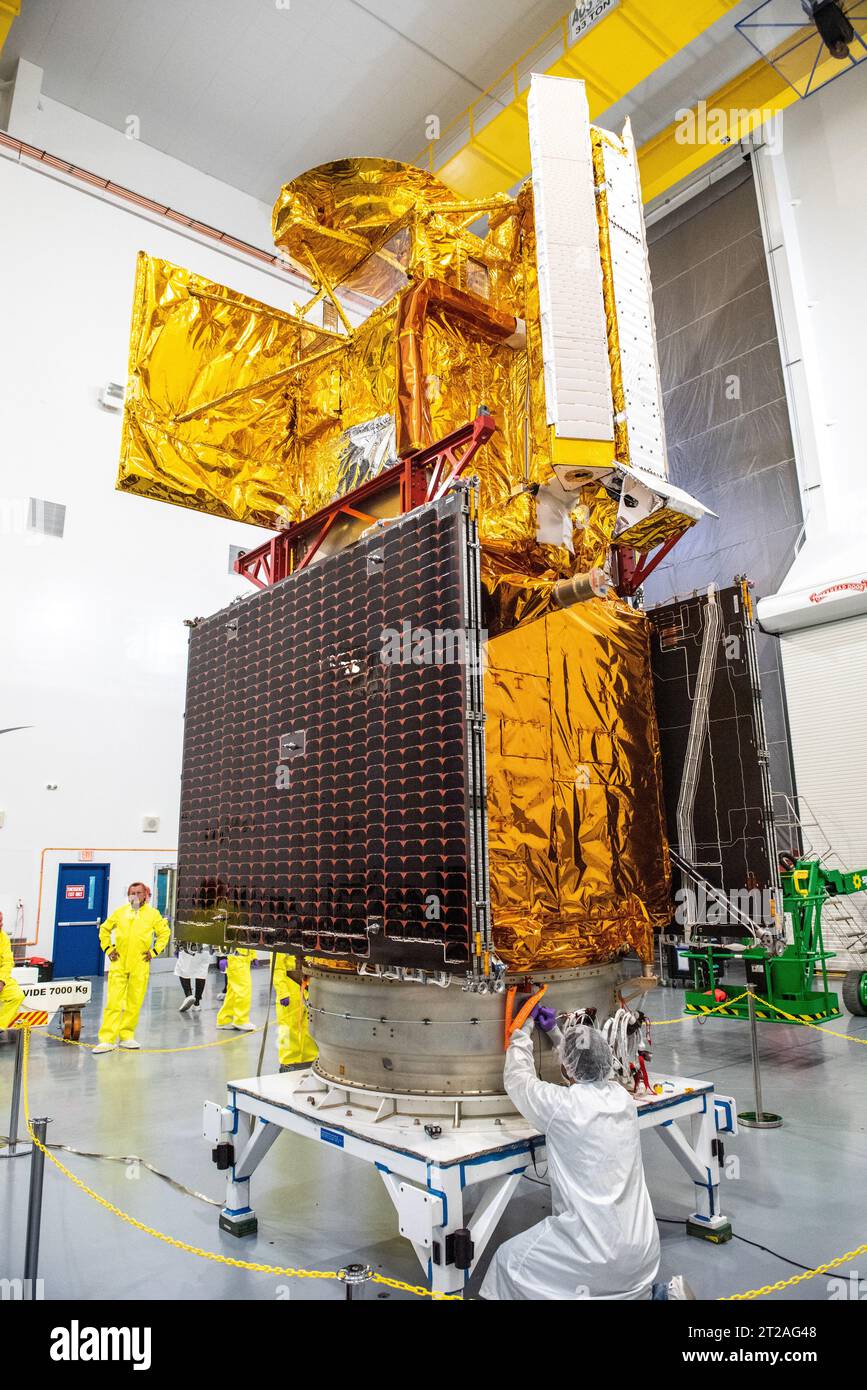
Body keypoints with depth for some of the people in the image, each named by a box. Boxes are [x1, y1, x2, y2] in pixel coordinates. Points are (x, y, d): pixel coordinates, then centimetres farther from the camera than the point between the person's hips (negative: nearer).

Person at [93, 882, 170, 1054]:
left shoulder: (153, 914, 2)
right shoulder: (120, 912, 4)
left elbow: (165, 932, 11)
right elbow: (104, 929, 17)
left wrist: (154, 951, 3)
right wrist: (108, 948, 6)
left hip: (140, 965, 0)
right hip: (118, 963, 0)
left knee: (134, 1004, 6)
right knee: (113, 1002, -4)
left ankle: (127, 1036, 18)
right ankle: (107, 1040, -1)